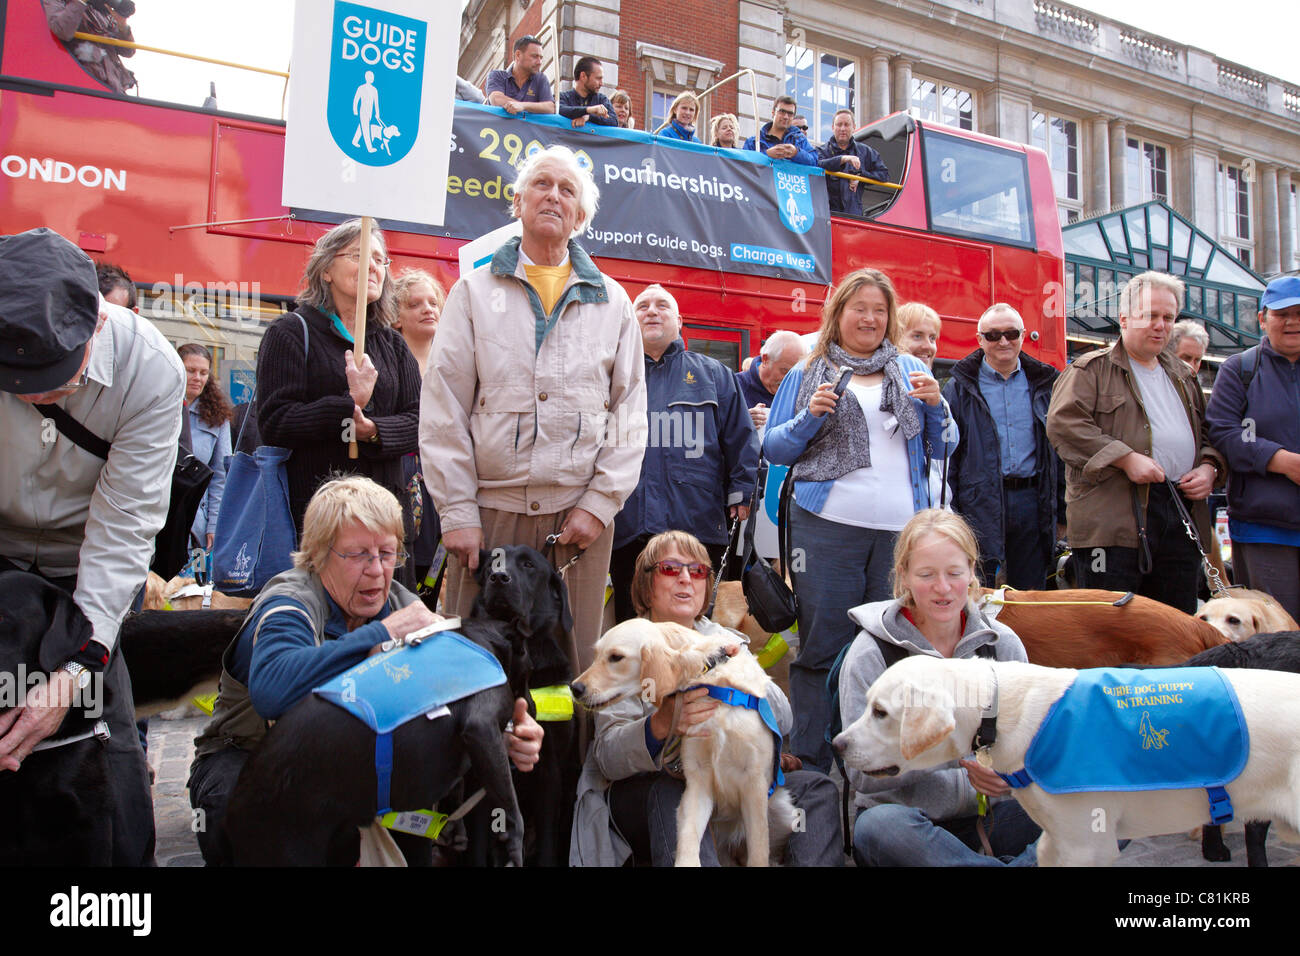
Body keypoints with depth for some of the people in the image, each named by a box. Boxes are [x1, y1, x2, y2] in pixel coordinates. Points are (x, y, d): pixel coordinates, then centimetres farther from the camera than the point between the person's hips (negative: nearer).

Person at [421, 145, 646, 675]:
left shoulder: (612, 301, 12)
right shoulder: (475, 290, 8)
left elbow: (630, 411, 8)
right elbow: (443, 410, 3)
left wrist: (600, 504, -3)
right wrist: (457, 512, -4)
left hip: (580, 512, 1)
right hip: (490, 508, -1)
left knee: (573, 664, 5)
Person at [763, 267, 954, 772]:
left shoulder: (911, 370, 17)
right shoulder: (807, 374, 12)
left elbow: (941, 449, 16)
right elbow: (773, 448, 8)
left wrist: (935, 407, -2)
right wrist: (810, 416, -9)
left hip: (902, 528, 2)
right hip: (828, 526, -2)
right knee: (822, 648, -1)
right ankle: (811, 767, 9)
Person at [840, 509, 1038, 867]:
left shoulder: (1004, 645, 4)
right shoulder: (871, 653, -7)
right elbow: (862, 773, -12)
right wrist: (954, 754, -25)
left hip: (988, 819, 2)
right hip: (903, 815, -1)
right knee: (878, 826, -37)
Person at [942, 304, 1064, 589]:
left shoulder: (1042, 383, 12)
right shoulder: (961, 386, 3)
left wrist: (1062, 502, 8)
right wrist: (948, 510, -7)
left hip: (1032, 500, 3)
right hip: (980, 500, -3)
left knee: (1031, 590, 10)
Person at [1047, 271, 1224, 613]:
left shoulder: (1183, 376, 23)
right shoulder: (1092, 369, 1)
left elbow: (1208, 432, 29)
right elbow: (1063, 422, -13)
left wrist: (1209, 467, 7)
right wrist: (1125, 458, -18)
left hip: (1182, 511, 7)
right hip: (1115, 517, -7)